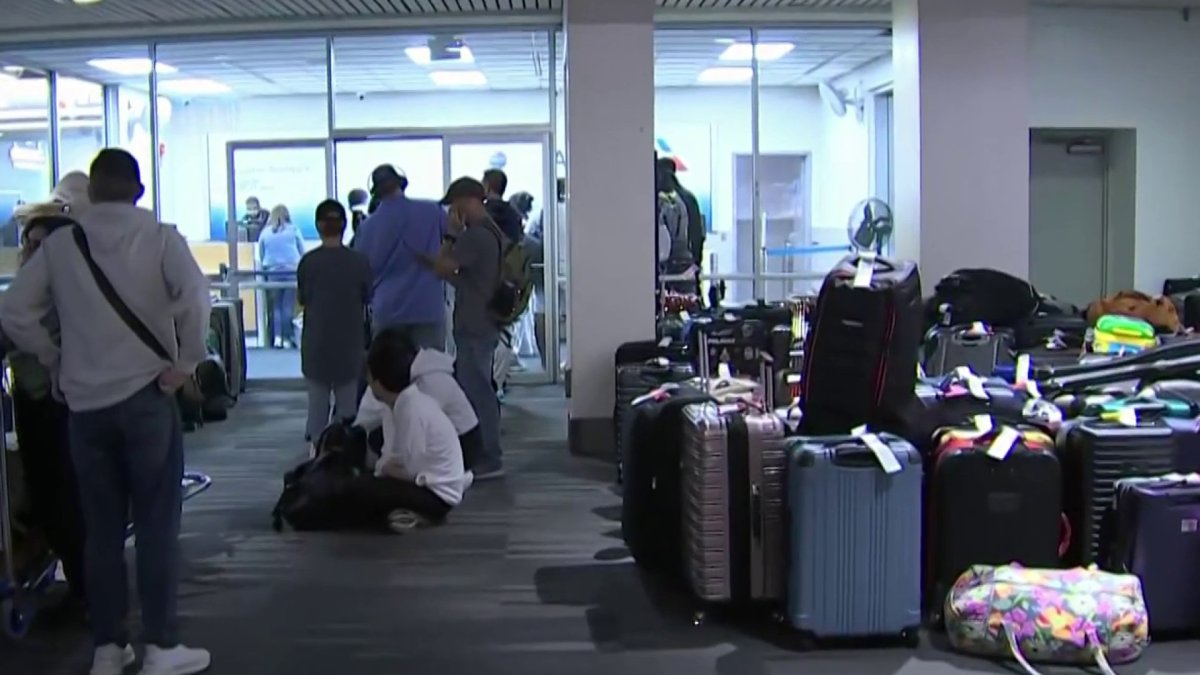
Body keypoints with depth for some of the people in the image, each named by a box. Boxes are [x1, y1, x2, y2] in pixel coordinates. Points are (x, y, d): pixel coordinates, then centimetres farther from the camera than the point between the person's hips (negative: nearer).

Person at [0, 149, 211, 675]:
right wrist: (187, 361, -11)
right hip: (146, 396, -3)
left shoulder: (58, 245, 4)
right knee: (156, 523, 3)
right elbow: (194, 295, -21)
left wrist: (54, 359, 10)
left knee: (101, 528, 11)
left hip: (85, 403, 3)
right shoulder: (159, 238, -4)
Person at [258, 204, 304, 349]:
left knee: (275, 306, 8)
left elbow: (261, 257, 12)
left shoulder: (265, 233, 8)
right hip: (291, 271, -1)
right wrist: (299, 264, 27)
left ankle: (277, 337, -1)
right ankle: (287, 338, -3)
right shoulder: (293, 230, 5)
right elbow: (302, 252, 11)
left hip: (272, 272, 1)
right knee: (288, 306, -1)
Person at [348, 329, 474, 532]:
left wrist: (380, 465, -6)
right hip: (423, 481, 10)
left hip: (437, 494, -10)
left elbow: (406, 470, -21)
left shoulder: (412, 409, -24)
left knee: (357, 490, -19)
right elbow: (396, 456, 11)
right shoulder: (399, 401, 5)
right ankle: (411, 513, 5)